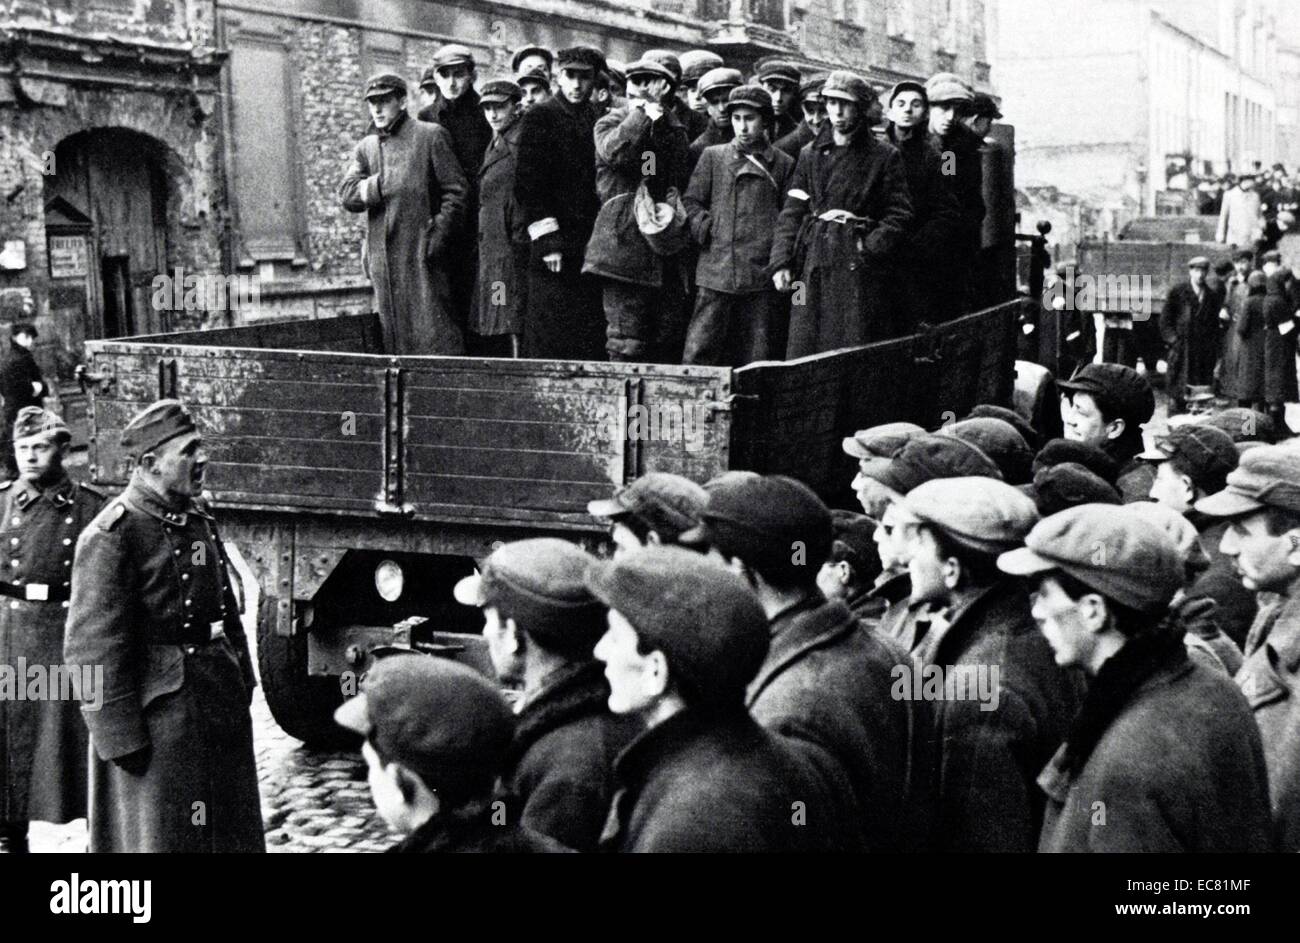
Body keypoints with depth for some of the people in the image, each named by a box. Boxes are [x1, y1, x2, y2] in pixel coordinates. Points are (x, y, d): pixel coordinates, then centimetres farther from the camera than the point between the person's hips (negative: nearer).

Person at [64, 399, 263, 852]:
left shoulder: (199, 517, 9)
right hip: (160, 707, -8)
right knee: (160, 834, 6)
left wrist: (243, 680, 15)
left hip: (222, 692, 8)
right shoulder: (111, 537, -17)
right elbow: (94, 649, -19)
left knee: (232, 829, 19)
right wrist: (119, 736, -19)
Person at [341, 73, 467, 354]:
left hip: (422, 256, -5)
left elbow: (456, 191, -2)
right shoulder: (365, 147, 16)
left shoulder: (431, 136, 2)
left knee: (432, 332, -9)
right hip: (383, 260, 5)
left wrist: (438, 236, -10)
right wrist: (380, 185, -12)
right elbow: (347, 196, 5)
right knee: (392, 337, 7)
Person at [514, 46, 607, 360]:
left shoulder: (598, 120, 15)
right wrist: (547, 241, -13)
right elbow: (528, 185, -6)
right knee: (548, 345, -5)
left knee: (592, 344, 3)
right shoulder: (539, 117, 1)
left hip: (593, 249, 5)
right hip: (554, 252, -5)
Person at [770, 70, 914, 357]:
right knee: (803, 350, 0)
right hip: (814, 266, 3)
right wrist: (781, 262, 1)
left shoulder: (884, 157, 5)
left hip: (859, 269, -3)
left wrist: (870, 248, -13)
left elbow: (899, 215, 1)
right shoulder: (810, 154, 14)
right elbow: (791, 213, 12)